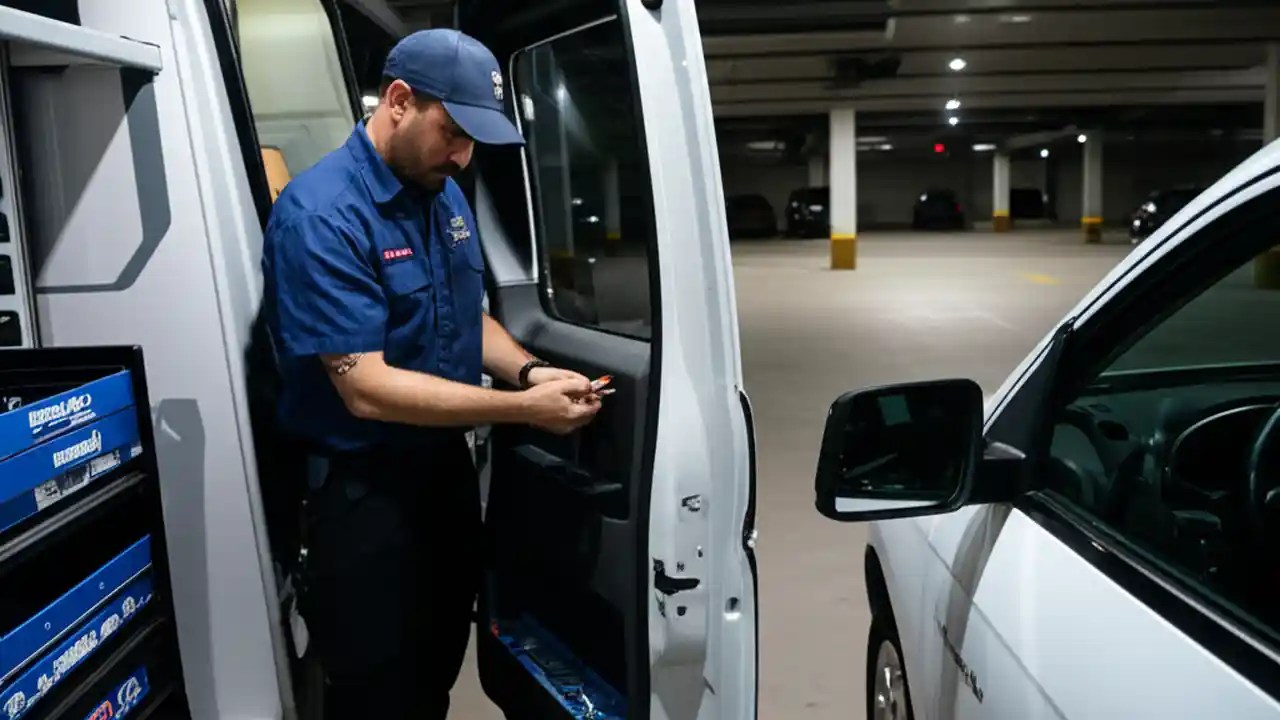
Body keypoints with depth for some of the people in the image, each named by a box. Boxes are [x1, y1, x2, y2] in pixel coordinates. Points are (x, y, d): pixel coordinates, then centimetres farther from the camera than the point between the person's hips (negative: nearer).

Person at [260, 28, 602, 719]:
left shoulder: (445, 193, 2)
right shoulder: (321, 214, -23)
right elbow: (367, 390, -27)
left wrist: (527, 369, -8)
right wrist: (525, 408, -26)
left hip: (447, 467, 8)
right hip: (360, 489, -7)